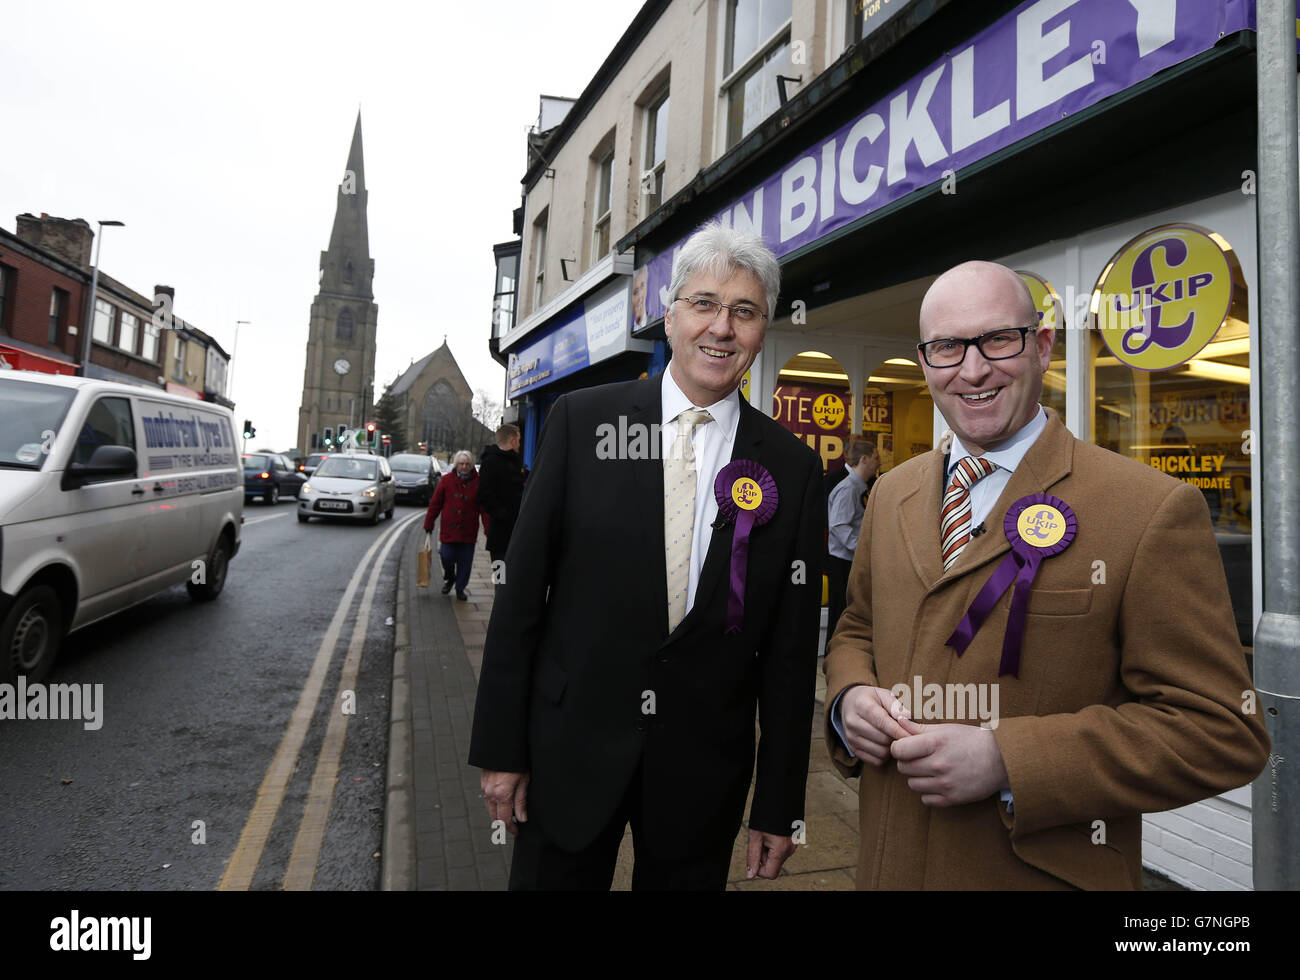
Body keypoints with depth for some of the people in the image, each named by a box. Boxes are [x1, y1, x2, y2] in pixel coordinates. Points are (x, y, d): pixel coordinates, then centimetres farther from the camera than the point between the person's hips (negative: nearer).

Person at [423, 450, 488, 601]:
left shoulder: (478, 482, -2)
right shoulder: (446, 480, 1)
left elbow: (484, 508, -3)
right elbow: (435, 504, 5)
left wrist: (488, 530, -9)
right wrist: (428, 526, 4)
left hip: (468, 532, 0)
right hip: (448, 530, 0)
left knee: (465, 562, 4)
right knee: (446, 557, -3)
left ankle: (460, 588, 24)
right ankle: (449, 578, 29)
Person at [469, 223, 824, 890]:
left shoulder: (793, 470, -4)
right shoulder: (581, 421, -6)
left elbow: (790, 649, -2)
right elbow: (521, 591, -4)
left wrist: (779, 806, 1)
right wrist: (501, 748, -3)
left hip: (704, 773, 1)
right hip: (571, 750, 0)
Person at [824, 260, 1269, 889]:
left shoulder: (1155, 511, -15)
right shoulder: (890, 495, 2)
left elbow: (1223, 731, -15)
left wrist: (1007, 761, -24)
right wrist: (848, 699, -10)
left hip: (1049, 872, -4)